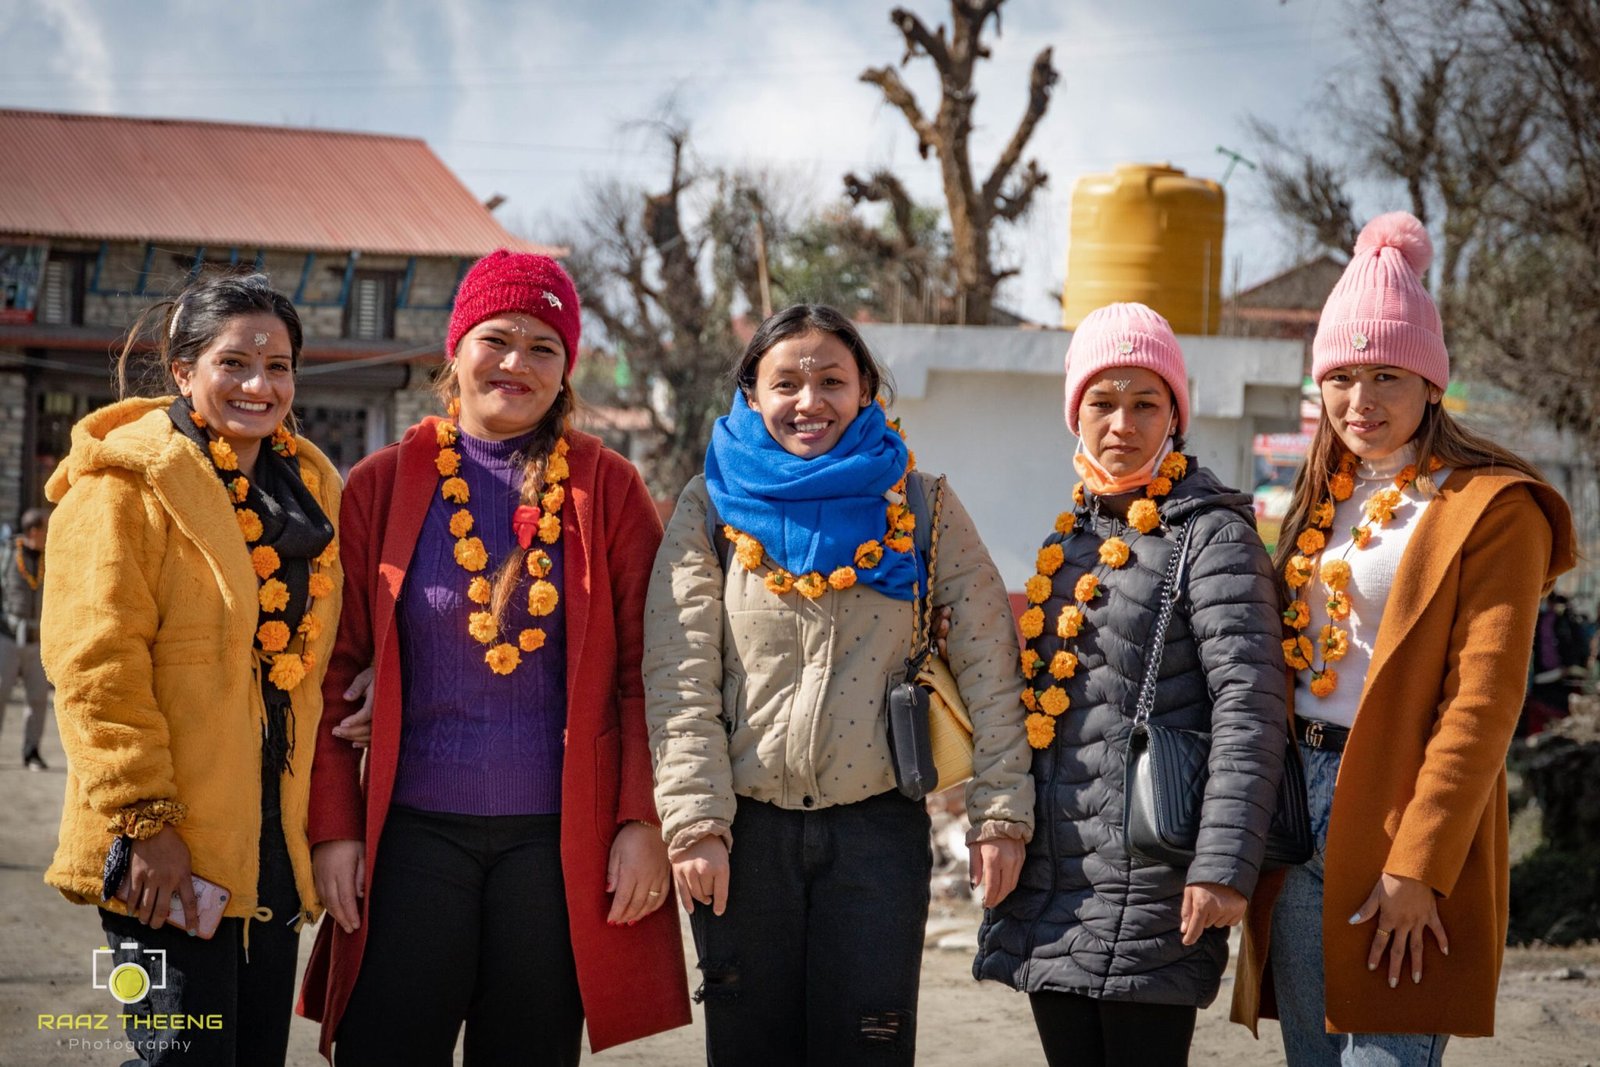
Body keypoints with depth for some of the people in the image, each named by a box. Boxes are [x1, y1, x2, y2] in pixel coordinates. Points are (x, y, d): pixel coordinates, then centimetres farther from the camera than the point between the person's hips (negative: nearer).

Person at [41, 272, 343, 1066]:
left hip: (273, 850, 7)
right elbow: (95, 664, -16)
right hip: (166, 854, -7)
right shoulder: (128, 486, -9)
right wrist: (141, 816, -20)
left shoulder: (308, 488, 14)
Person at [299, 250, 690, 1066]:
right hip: (412, 833, 0)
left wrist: (643, 821, -6)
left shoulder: (607, 490, 4)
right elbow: (332, 670, 4)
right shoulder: (383, 485, 4)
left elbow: (645, 670, 2)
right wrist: (332, 826, -3)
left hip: (558, 841, 0)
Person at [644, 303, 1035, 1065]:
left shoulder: (919, 507, 4)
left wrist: (999, 810, -4)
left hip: (878, 826, 0)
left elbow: (988, 667, 2)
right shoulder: (714, 506, 3)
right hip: (746, 830, 0)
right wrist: (693, 821, -10)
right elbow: (680, 678, -3)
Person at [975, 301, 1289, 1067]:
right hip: (1052, 884, 7)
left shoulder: (1210, 535, -7)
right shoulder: (1071, 538, 16)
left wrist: (1224, 864, -22)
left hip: (1147, 894, -7)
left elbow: (1249, 710, -14)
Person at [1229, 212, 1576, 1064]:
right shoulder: (1326, 501, 16)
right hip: (1300, 805, 7)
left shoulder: (1492, 510, -7)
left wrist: (1420, 866, -18)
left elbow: (1482, 706, -13)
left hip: (1399, 814, -7)